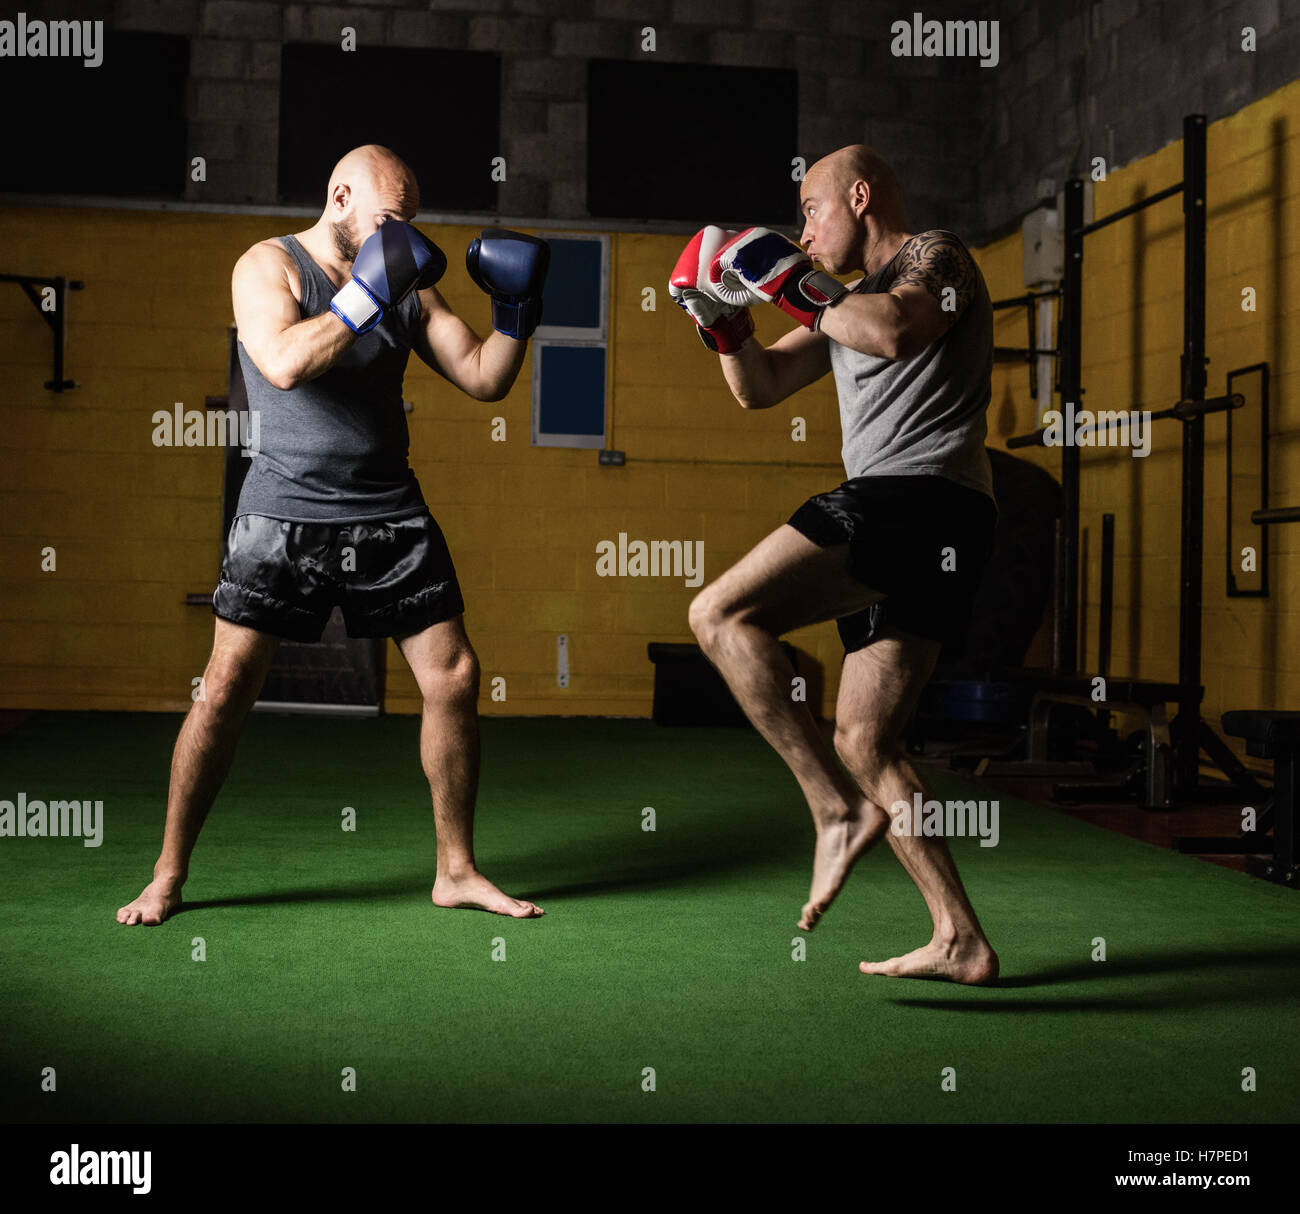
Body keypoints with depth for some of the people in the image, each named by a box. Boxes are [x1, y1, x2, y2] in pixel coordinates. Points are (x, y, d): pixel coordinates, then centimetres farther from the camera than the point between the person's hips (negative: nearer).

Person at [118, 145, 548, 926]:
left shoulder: (408, 285, 10)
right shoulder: (269, 267, -3)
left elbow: (484, 379, 9)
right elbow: (285, 364, -21)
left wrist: (516, 310, -6)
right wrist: (368, 290, -21)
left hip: (390, 513, 4)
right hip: (287, 513, -4)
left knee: (454, 678, 0)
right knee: (227, 689, -4)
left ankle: (456, 870, 14)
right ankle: (169, 876, 12)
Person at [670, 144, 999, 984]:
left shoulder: (936, 257, 3)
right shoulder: (851, 300, 29)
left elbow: (894, 330, -21)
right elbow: (759, 387, 30)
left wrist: (788, 280, -10)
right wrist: (722, 314, 15)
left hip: (918, 497, -10)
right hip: (901, 521, 10)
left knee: (722, 614, -19)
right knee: (863, 742, 8)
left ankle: (840, 811, -21)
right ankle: (961, 941, 10)